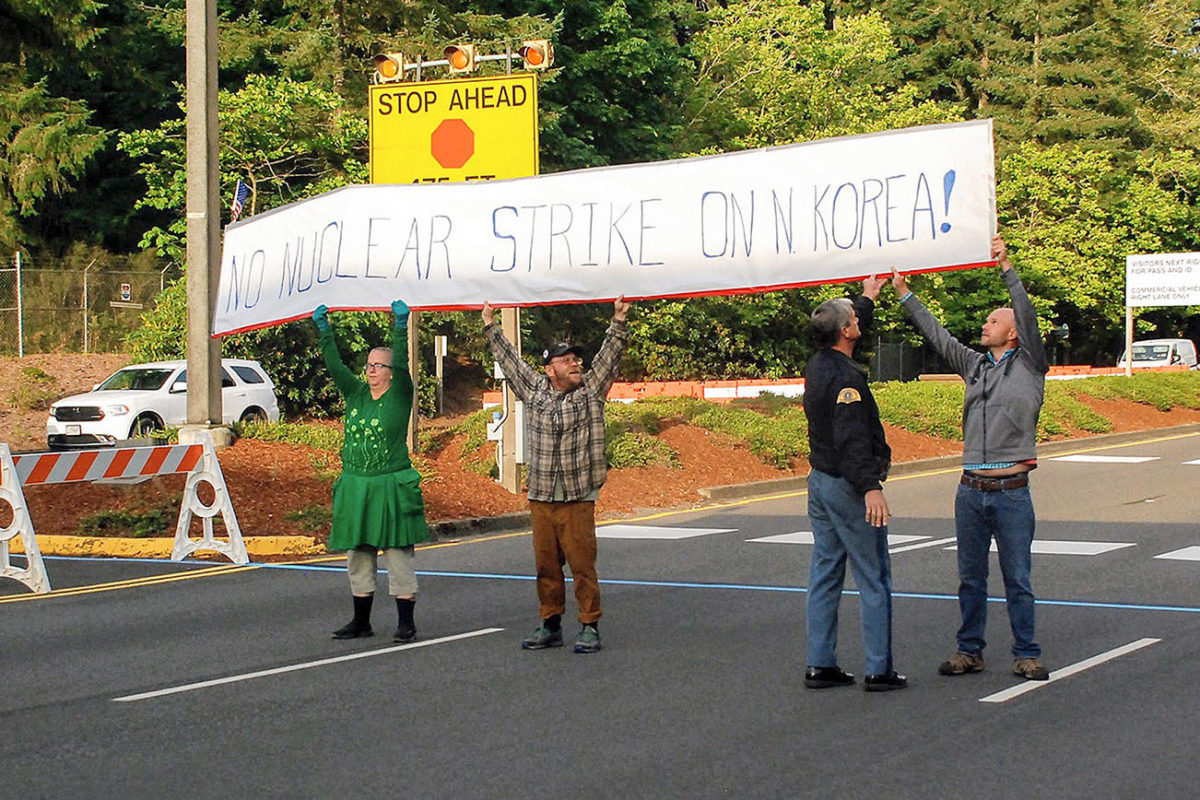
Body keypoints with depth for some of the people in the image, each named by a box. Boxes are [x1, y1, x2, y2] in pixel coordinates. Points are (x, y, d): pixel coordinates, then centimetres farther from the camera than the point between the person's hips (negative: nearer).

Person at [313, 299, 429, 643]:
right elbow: (335, 366, 5)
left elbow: (403, 364, -16)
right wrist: (323, 330, -3)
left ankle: (406, 623, 1)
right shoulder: (356, 393, 11)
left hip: (391, 488, -6)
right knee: (357, 555, 11)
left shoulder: (399, 396, -2)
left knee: (398, 556, -4)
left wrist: (401, 325, -26)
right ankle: (361, 621, 20)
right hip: (355, 486, 6)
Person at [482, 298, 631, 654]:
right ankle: (550, 625, 17)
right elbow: (510, 360, 19)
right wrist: (491, 328, 25)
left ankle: (589, 626, 4)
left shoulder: (591, 390, 5)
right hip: (540, 499, 3)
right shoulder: (535, 390, 10)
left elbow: (609, 356, 1)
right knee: (546, 566, 8)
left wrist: (618, 323, -9)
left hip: (578, 500, -3)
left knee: (582, 565, -3)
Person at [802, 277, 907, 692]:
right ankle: (879, 670, 0)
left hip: (820, 482, 9)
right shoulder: (846, 377, -20)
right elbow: (852, 440, -27)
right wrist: (870, 487, -31)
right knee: (874, 580, -2)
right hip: (847, 486, -9)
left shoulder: (817, 365, 9)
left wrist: (868, 299, 44)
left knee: (825, 573, 12)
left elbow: (849, 329, 31)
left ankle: (820, 664, 13)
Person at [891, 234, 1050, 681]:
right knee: (970, 577, 9)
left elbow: (1029, 317, -10)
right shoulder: (974, 365, 14)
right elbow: (936, 334, 20)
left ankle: (1026, 656, 7)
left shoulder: (1029, 366, 1)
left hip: (1011, 491, -5)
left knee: (1018, 579, 0)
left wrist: (1006, 268, -16)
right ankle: (969, 652, 16)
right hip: (971, 489, 5)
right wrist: (904, 295, 21)